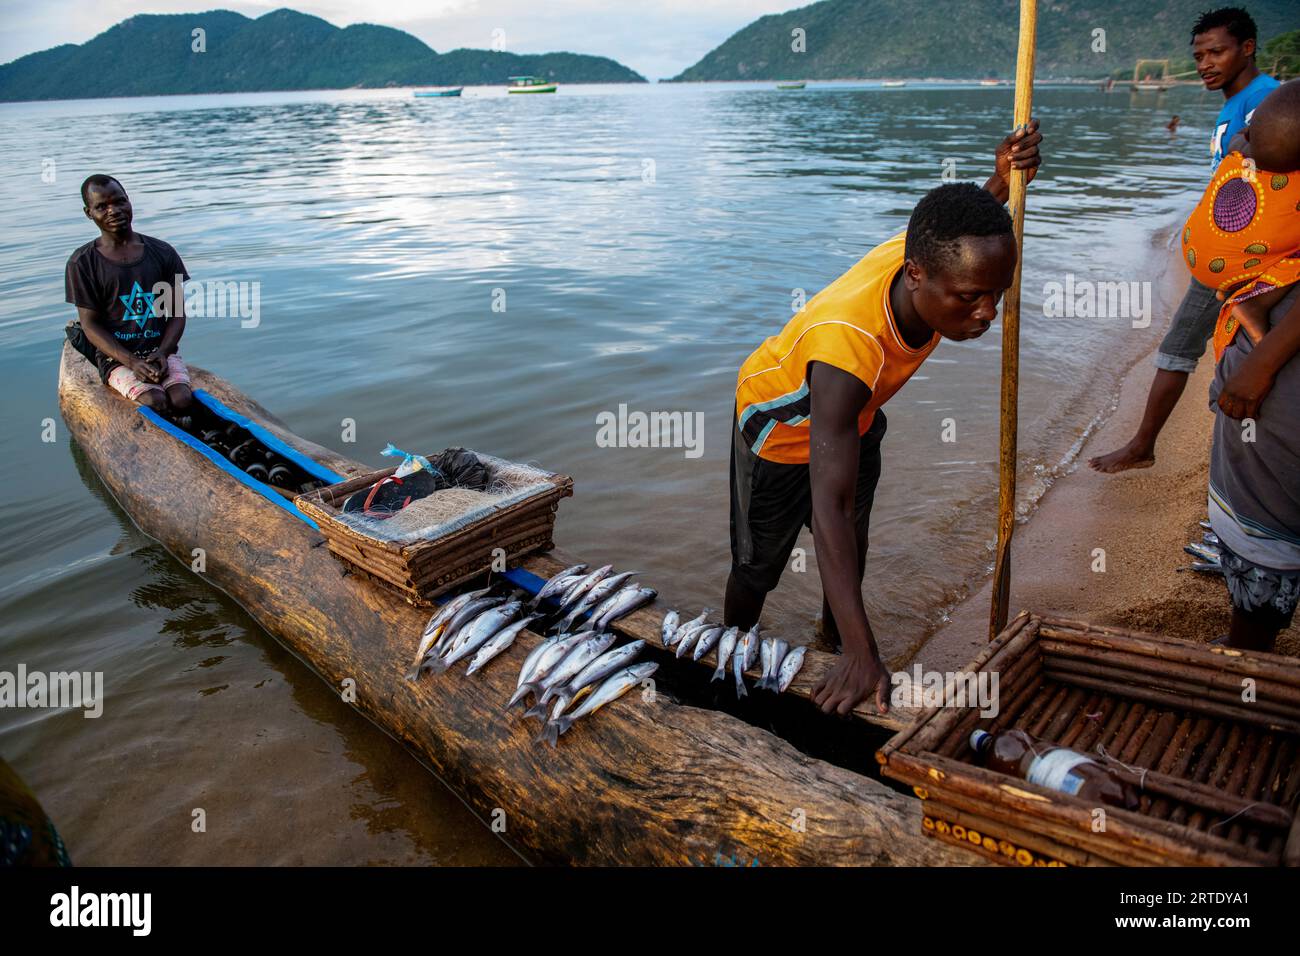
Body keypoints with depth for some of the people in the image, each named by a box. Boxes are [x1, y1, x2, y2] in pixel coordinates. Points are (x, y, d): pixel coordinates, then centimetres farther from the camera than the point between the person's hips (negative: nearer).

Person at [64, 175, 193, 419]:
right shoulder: (82, 263, -1)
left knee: (182, 399, -26)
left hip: (162, 350, 2)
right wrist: (132, 362, -18)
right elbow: (91, 325, -3)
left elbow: (177, 313, 5)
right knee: (156, 402, -28)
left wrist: (162, 353, -13)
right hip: (116, 356, -2)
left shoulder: (162, 252, 5)